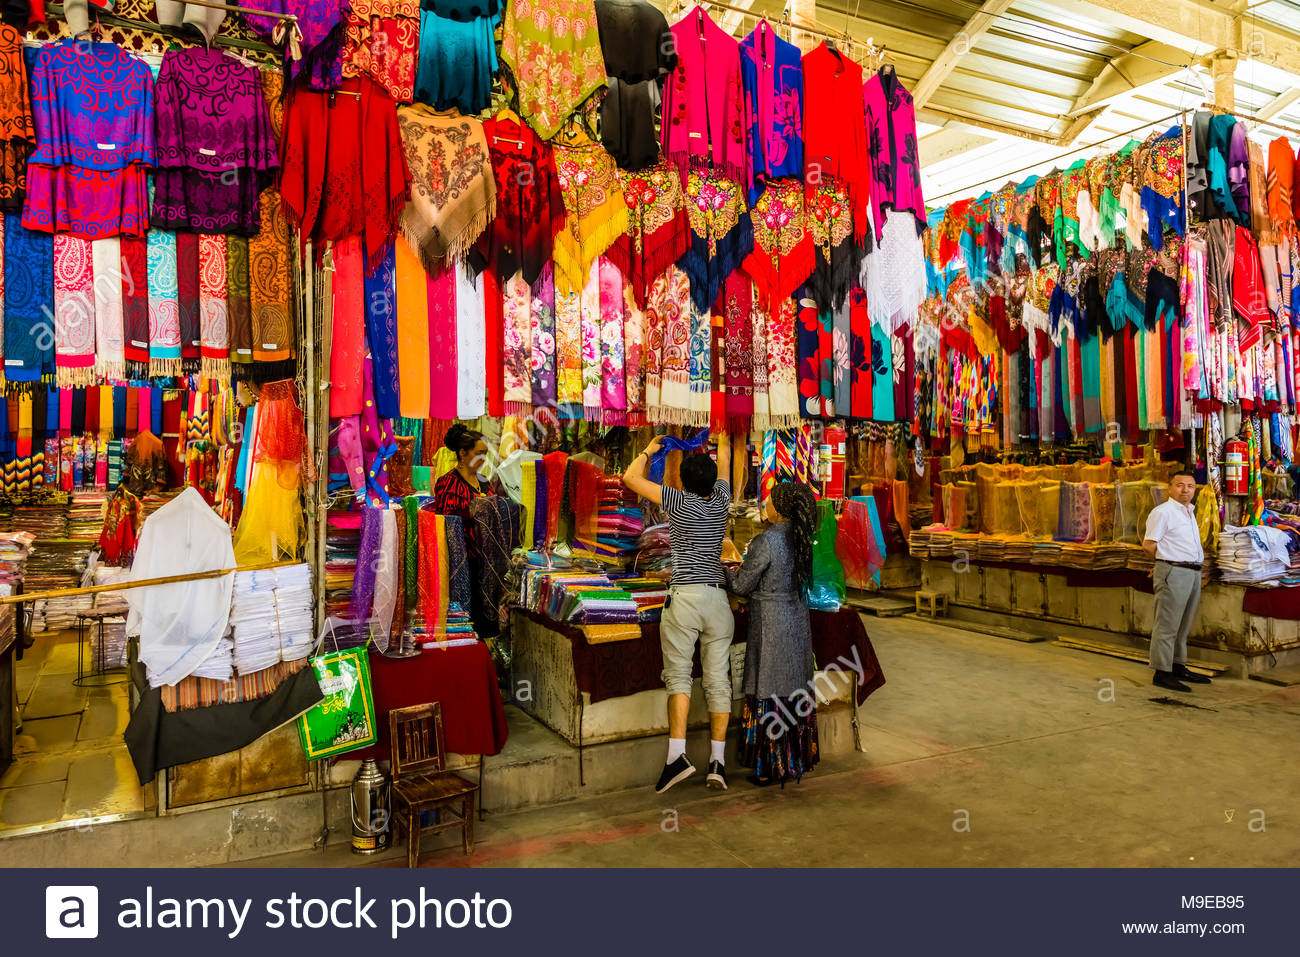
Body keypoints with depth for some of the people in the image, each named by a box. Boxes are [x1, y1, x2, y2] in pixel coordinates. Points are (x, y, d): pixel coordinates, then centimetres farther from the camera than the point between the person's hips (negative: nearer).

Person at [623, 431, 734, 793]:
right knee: (718, 679, 3)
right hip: (719, 598, 4)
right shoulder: (721, 500, 10)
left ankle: (677, 754, -14)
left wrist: (649, 450, 24)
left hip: (685, 596, -4)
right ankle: (718, 760, 2)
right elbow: (724, 463, 32)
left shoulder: (680, 501, -1)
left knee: (678, 674, -4)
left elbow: (631, 477, 7)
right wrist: (723, 441, 50)